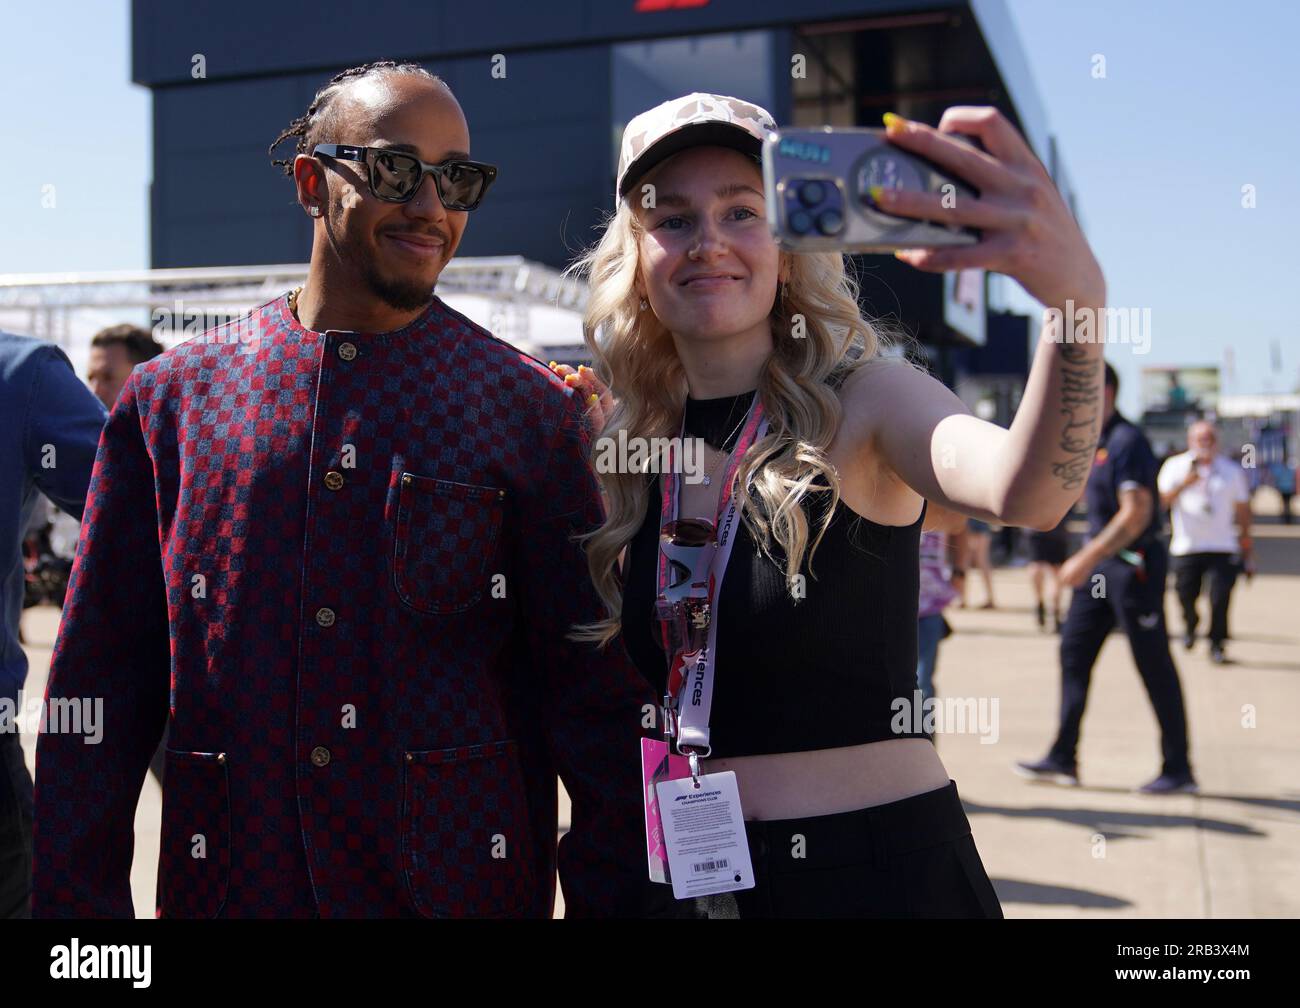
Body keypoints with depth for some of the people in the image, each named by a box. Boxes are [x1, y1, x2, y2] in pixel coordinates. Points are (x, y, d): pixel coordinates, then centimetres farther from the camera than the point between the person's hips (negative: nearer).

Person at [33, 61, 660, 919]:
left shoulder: (531, 408, -3)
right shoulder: (171, 397, 1)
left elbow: (598, 699, -3)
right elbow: (100, 685, 4)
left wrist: (607, 899, -6)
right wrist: (75, 897, 1)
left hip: (469, 881, -1)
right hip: (227, 881, 2)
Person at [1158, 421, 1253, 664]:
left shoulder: (1232, 471, 7)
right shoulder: (1175, 466, 2)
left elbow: (1242, 509, 13)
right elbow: (1161, 501, -7)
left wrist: (1246, 543, 12)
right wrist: (1184, 484, -21)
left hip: (1223, 548, 0)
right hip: (1186, 547, 0)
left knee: (1220, 598, -10)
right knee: (1186, 596, 3)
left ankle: (1216, 645, 4)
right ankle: (1189, 628, 35)